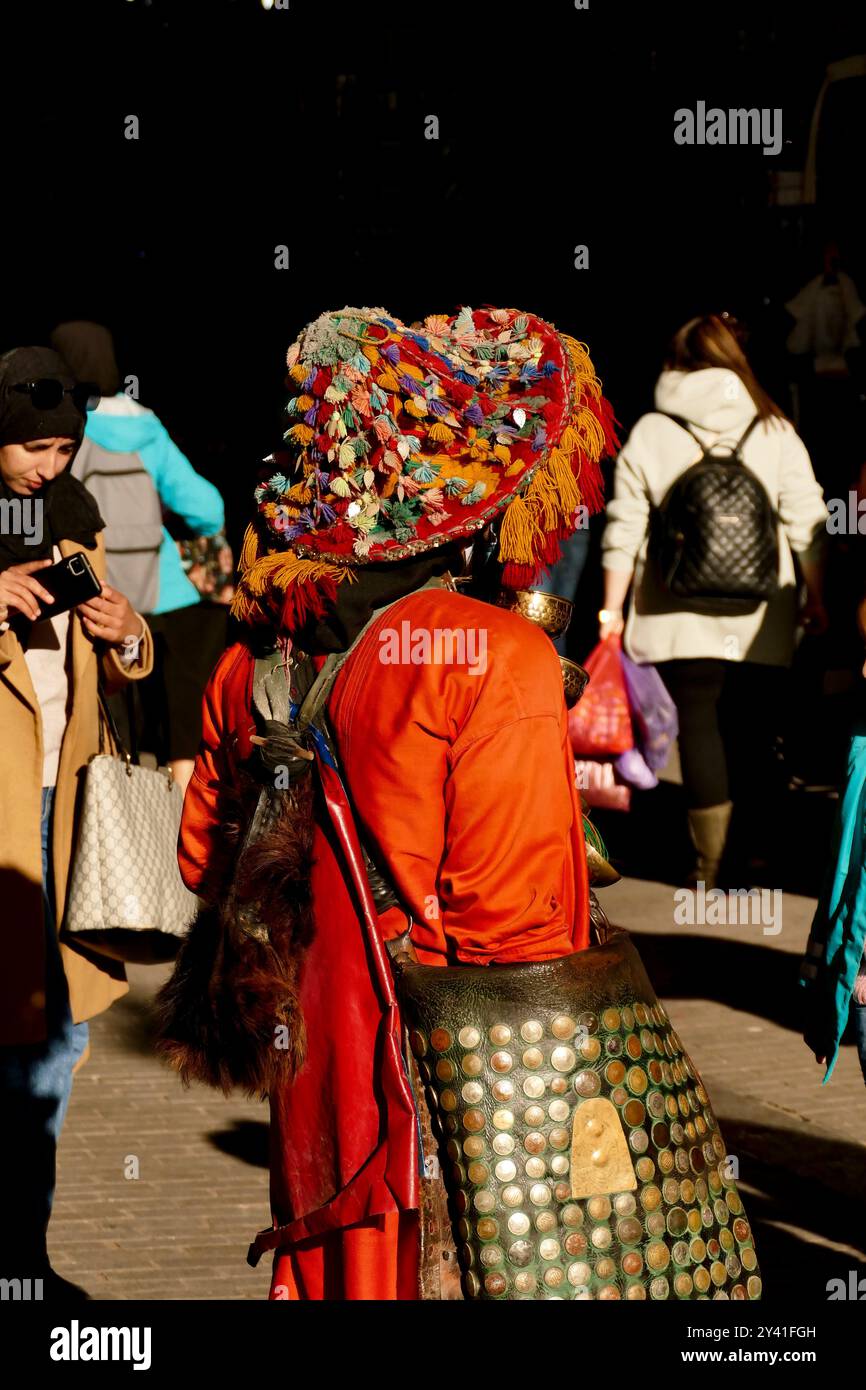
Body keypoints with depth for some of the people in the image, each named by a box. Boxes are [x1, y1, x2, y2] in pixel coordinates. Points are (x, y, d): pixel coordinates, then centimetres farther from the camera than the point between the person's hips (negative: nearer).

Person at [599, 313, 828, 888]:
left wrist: (612, 608, 8)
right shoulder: (775, 431, 3)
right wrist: (816, 601, 12)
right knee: (754, 732, 9)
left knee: (700, 729, 2)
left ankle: (712, 862, -3)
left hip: (682, 617, -1)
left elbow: (623, 531, 1)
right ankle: (754, 852, 14)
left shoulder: (649, 432, 1)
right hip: (761, 618, 1)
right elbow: (807, 526, 2)